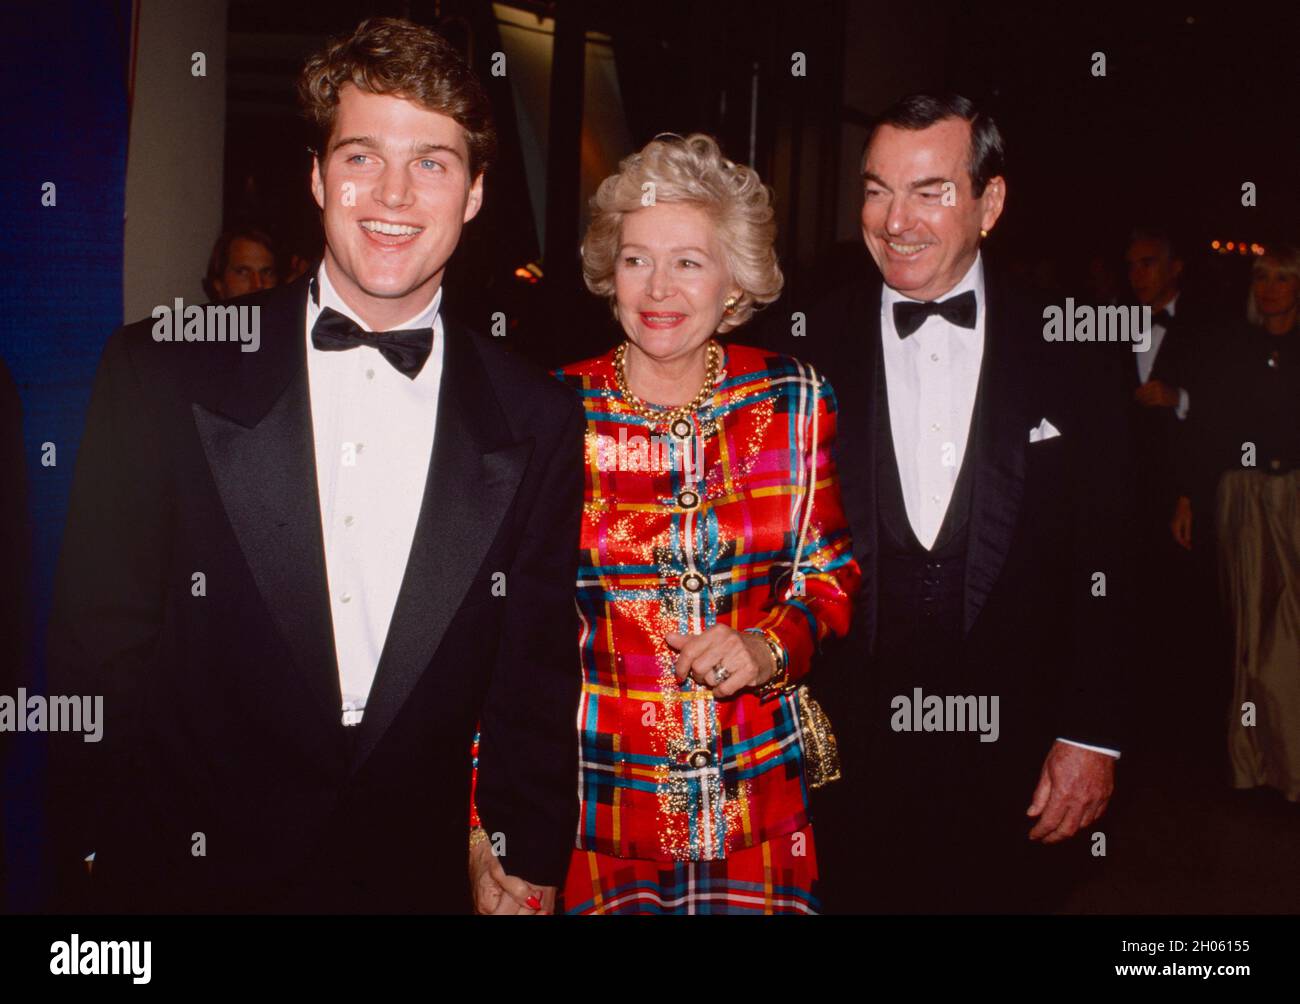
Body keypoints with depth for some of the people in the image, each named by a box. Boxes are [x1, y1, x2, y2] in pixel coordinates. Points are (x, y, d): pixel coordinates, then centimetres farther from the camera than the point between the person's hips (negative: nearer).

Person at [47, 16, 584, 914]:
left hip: (419, 877, 2)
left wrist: (528, 869, 1)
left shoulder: (537, 421, -3)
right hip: (186, 870, -1)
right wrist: (113, 854, -5)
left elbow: (536, 672, 2)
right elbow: (100, 642, -4)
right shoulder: (161, 374, -7)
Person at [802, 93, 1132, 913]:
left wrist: (1091, 732, -3)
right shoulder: (810, 350, 0)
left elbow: (1103, 562, 0)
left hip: (1011, 757, 0)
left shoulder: (1064, 352, 0)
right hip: (841, 750, 0)